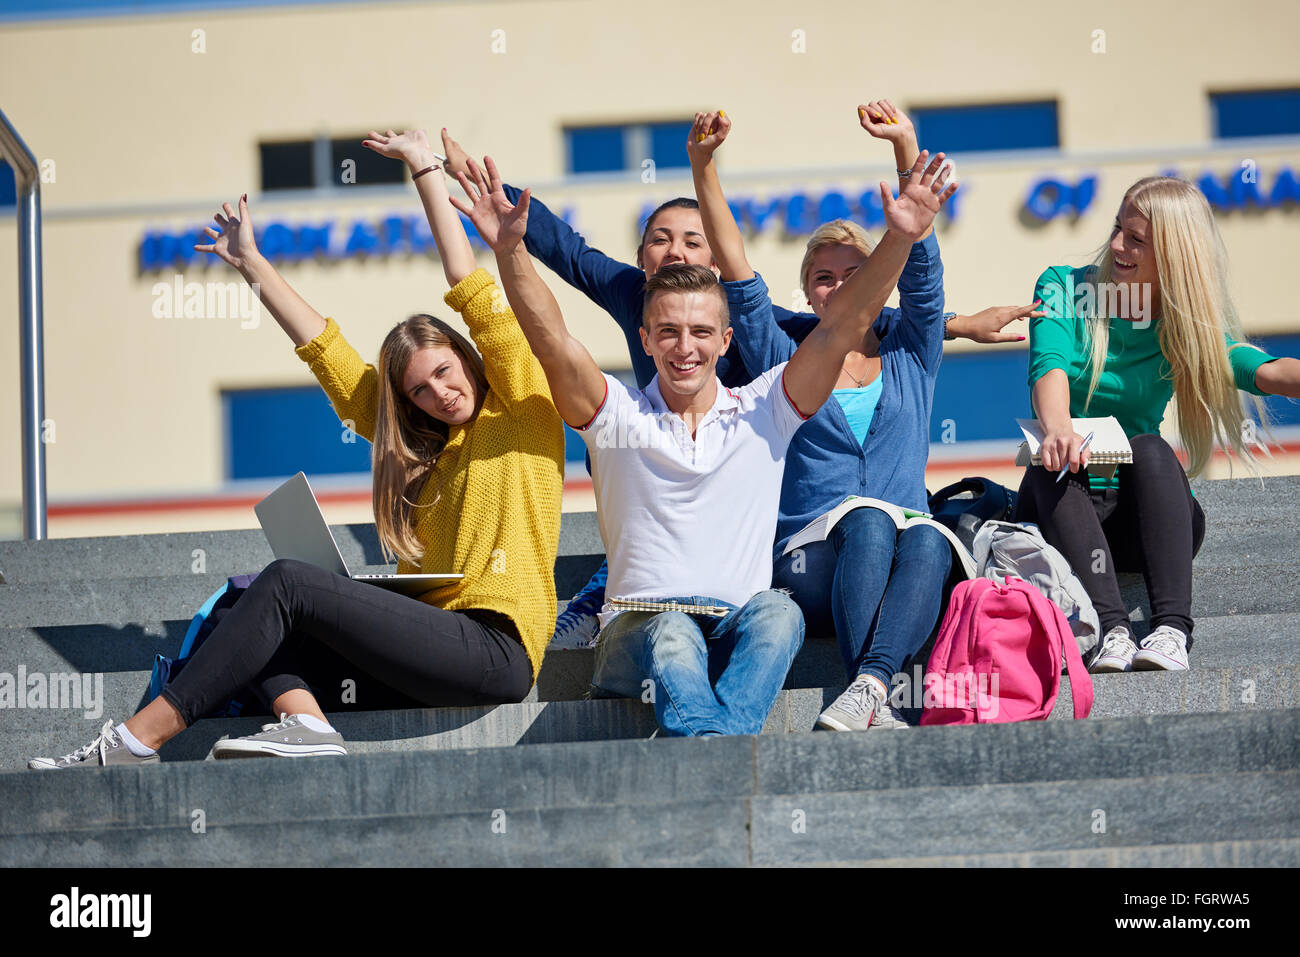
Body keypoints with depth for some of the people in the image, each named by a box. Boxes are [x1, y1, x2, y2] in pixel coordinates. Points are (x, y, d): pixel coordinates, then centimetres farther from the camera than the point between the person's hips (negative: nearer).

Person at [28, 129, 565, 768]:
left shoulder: (521, 410, 7)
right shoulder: (423, 447, 25)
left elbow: (472, 294, 1)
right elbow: (326, 352, 28)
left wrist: (426, 171, 4)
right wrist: (253, 265, 29)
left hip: (495, 650, -8)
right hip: (429, 662, 8)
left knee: (287, 582, -18)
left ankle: (137, 740, -21)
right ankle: (304, 724, -32)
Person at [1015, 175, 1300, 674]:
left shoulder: (1186, 328, 1)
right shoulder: (1063, 288, 1)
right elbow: (1048, 363, -19)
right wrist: (1057, 429, -42)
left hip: (1139, 517, 0)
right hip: (1064, 505, 0)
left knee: (1149, 449, -30)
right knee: (1052, 467, -32)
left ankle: (1170, 631, -43)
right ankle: (1111, 630, -47)